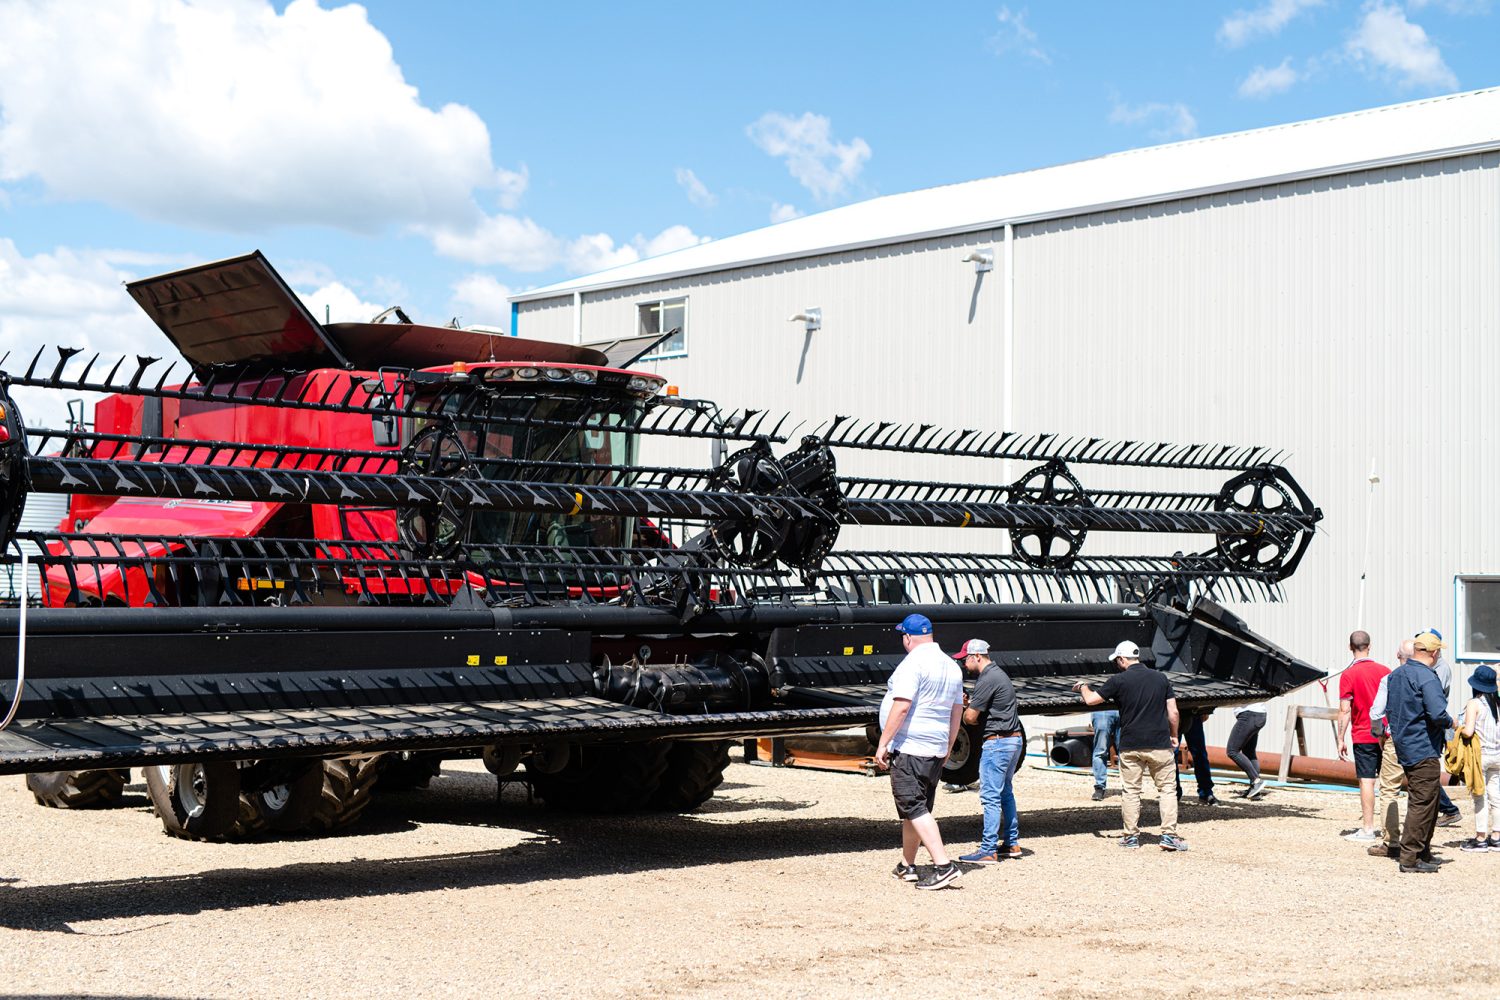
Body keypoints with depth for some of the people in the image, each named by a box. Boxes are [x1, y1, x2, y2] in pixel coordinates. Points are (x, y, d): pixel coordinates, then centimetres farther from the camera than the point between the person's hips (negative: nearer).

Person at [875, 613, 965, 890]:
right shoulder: (952, 666, 13)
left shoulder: (913, 663, -14)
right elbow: (957, 711, 17)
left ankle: (944, 865, -19)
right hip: (936, 750, 9)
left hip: (908, 748, -9)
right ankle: (906, 866, 25)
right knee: (915, 808, 17)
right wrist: (947, 749, 24)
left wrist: (883, 744, -17)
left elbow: (901, 706, -21)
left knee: (914, 809, -9)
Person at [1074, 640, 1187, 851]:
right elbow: (1173, 712, 3)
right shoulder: (1161, 678, 4)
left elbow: (1091, 700, 2)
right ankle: (1169, 835, -1)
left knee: (1131, 790, 8)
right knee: (1166, 788, 7)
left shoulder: (1119, 681, -5)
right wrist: (1174, 735, 16)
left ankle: (1131, 836, 11)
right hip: (1159, 744, 1)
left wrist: (1083, 687, 22)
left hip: (1130, 745, -1)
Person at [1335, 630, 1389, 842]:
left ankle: (1367, 829, -5)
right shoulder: (1385, 670, 3)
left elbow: (1345, 710, -11)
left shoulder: (1349, 675, -9)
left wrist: (1341, 740, -6)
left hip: (1363, 736, -4)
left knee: (1367, 781, -4)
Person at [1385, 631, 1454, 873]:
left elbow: (1388, 711, 18)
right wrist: (1450, 722, -6)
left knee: (1423, 801, 18)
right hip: (1424, 751, -9)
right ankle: (1411, 858, -3)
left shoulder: (1395, 675, 11)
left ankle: (1423, 852, 23)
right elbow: (1437, 714, -25)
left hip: (1404, 748, 9)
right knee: (1422, 803, -4)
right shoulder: (1426, 677, -17)